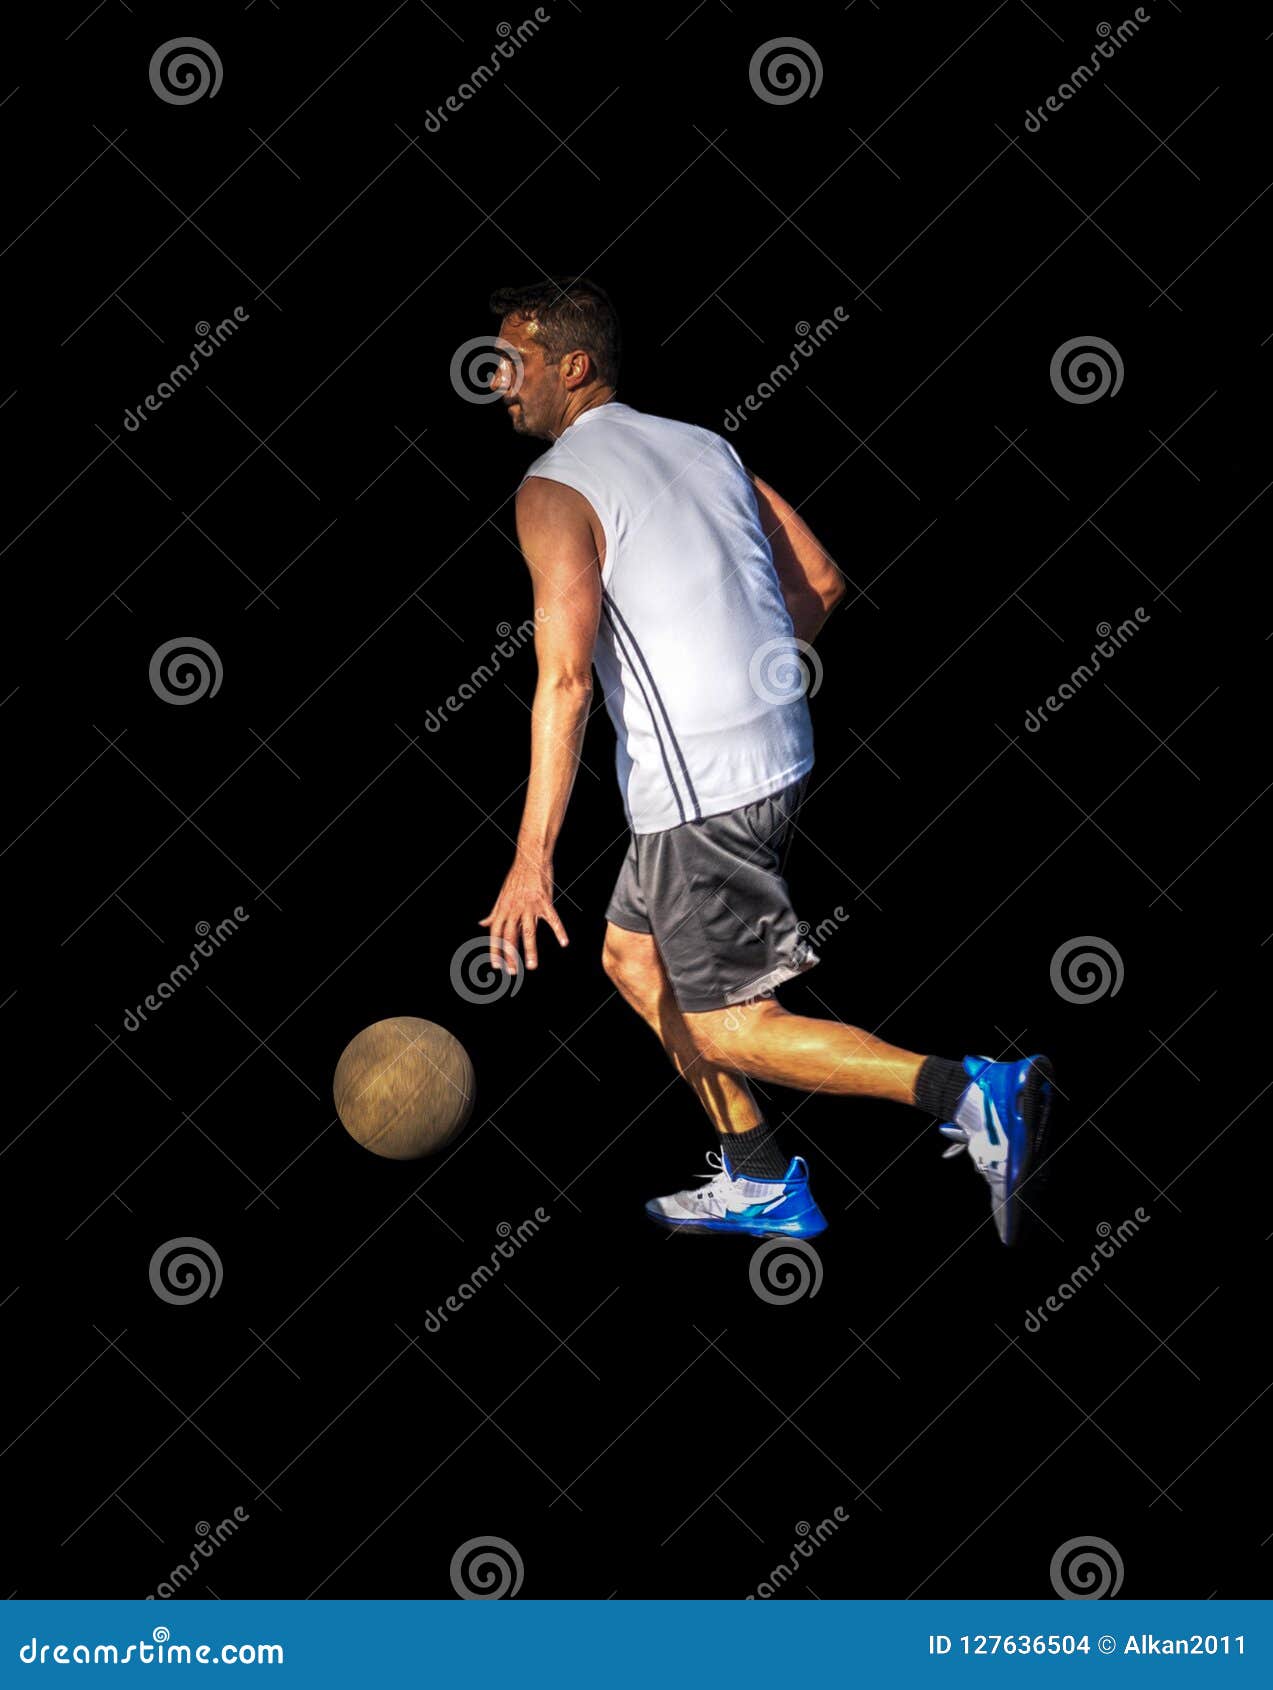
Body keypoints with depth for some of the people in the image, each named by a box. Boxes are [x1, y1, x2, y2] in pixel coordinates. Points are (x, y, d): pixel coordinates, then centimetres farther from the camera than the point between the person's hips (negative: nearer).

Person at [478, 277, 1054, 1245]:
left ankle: (973, 1094, -12)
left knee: (728, 1029, 0)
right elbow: (821, 582, 15)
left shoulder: (555, 491, -11)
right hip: (778, 752, 9)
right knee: (633, 959, 22)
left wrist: (532, 862, -24)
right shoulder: (702, 445, 13)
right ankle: (760, 1186, 26)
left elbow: (564, 682, -22)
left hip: (697, 785, -9)